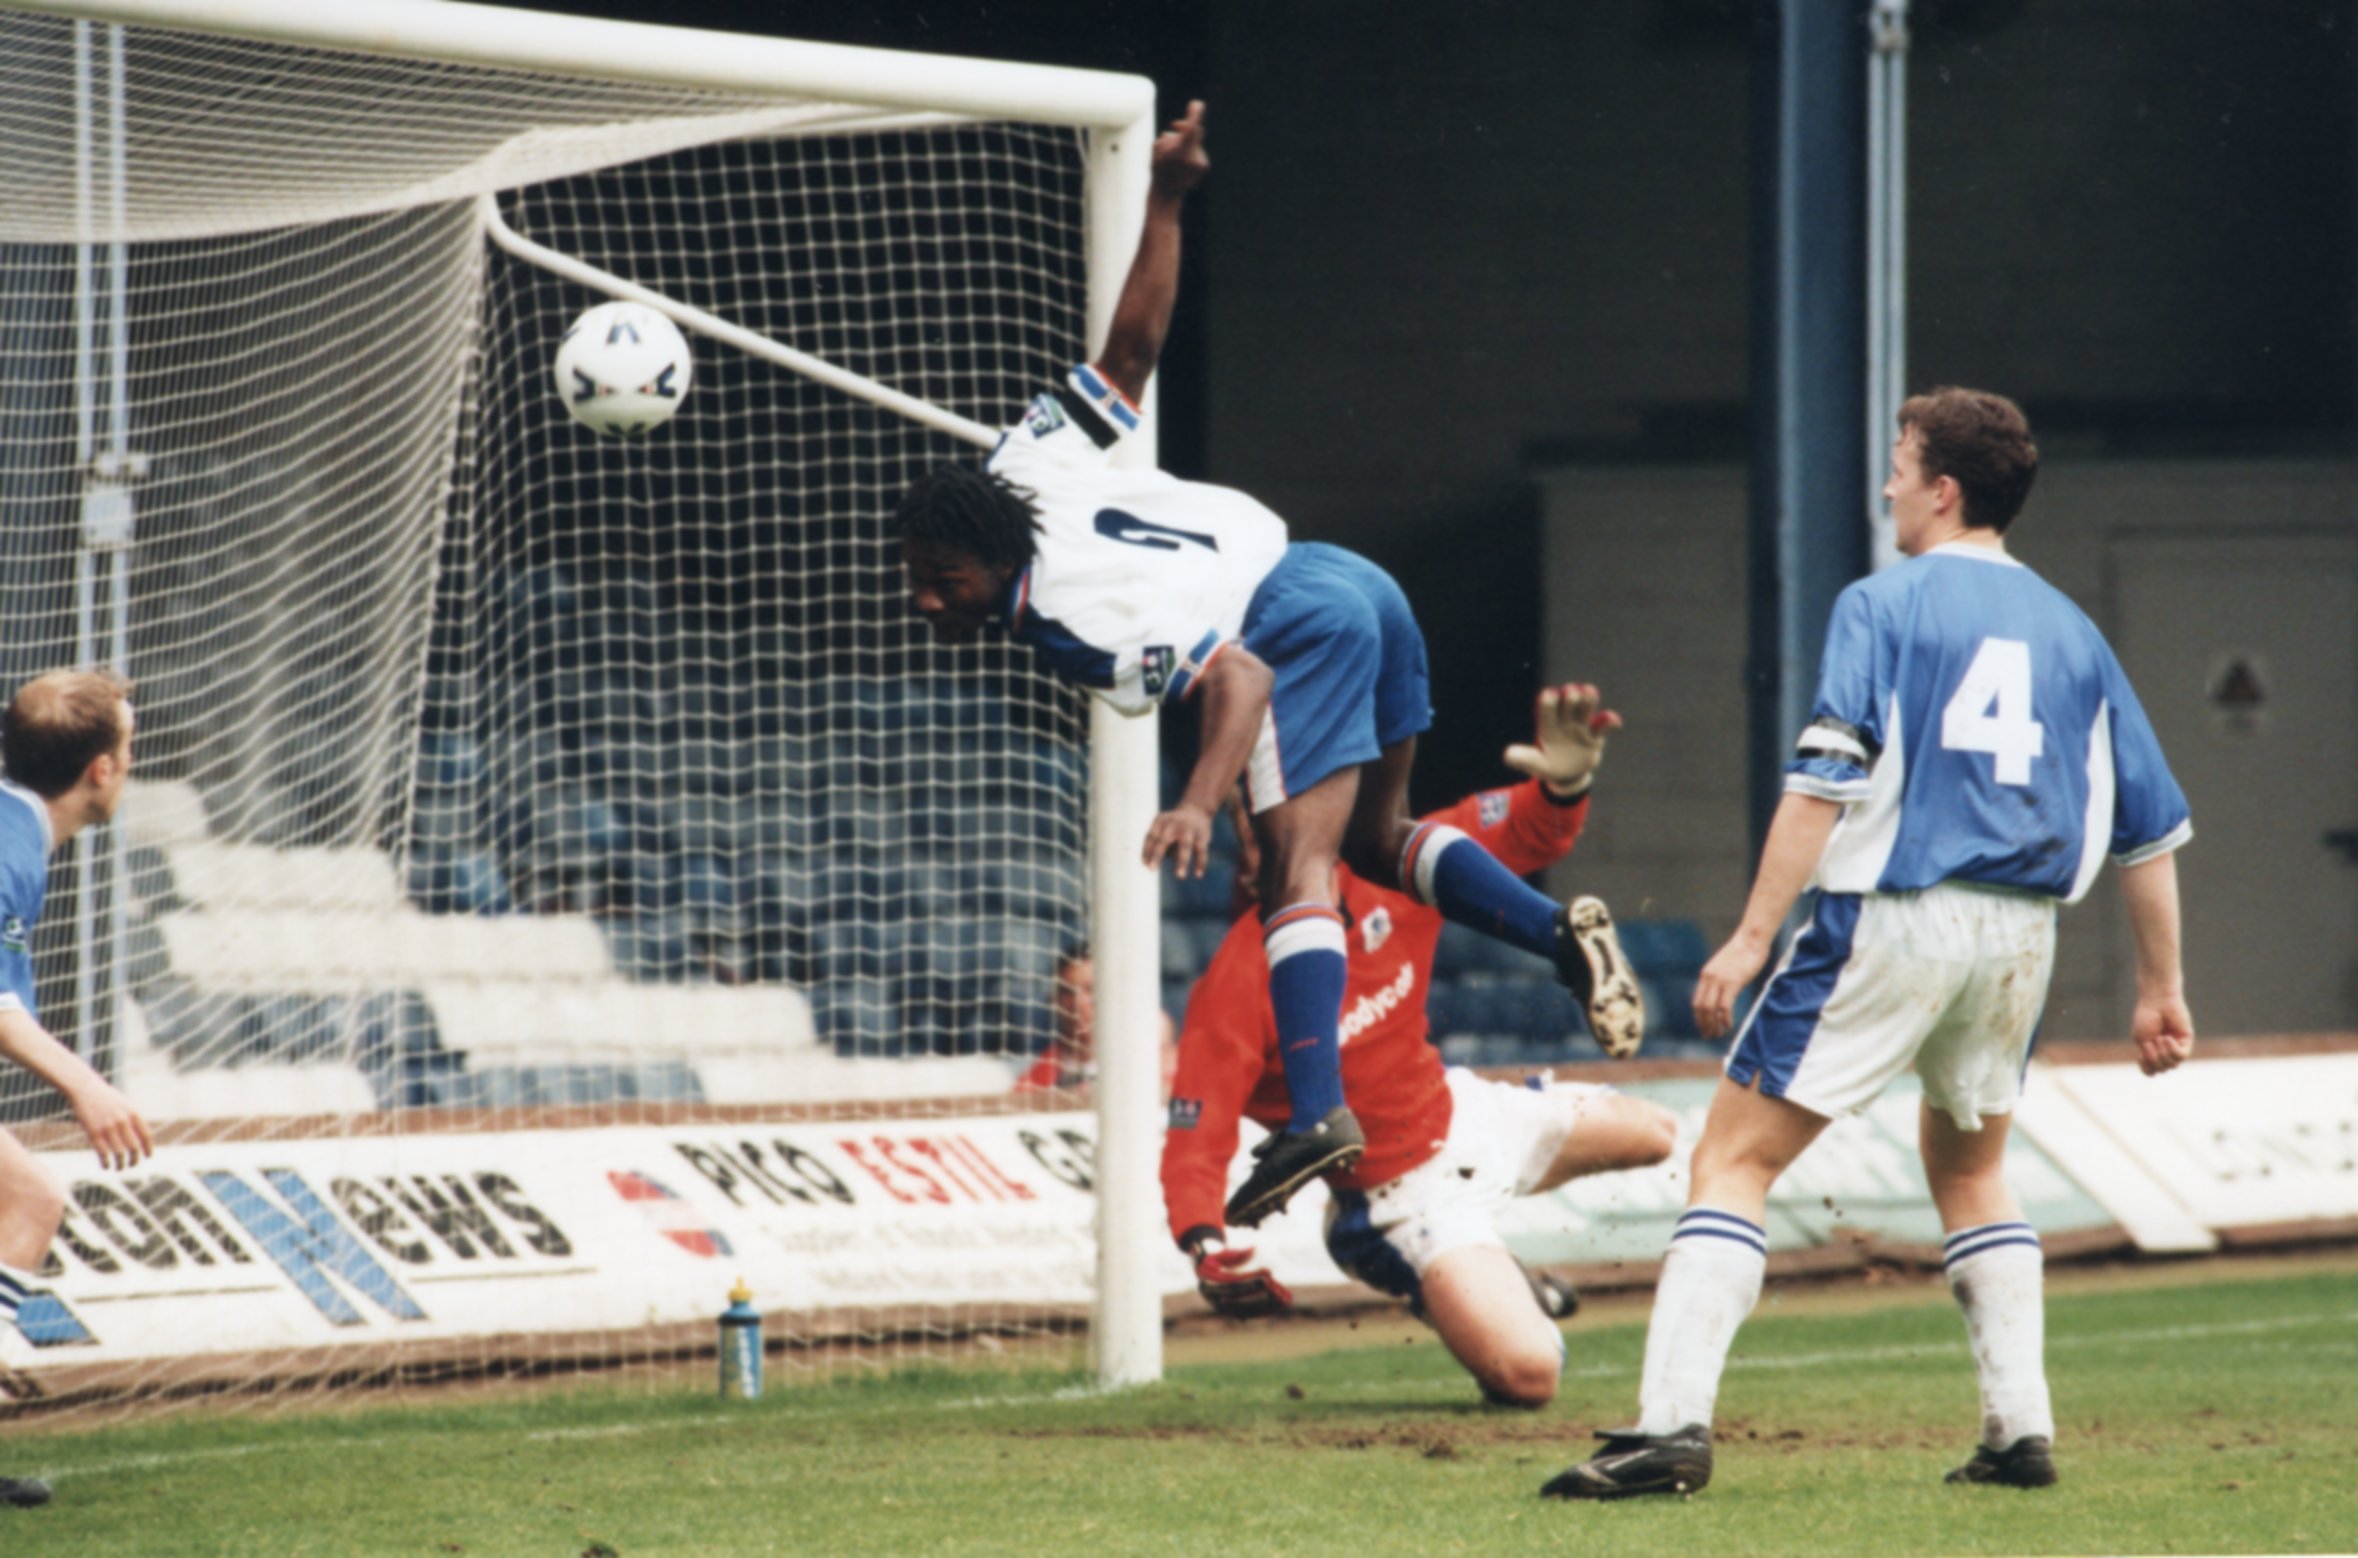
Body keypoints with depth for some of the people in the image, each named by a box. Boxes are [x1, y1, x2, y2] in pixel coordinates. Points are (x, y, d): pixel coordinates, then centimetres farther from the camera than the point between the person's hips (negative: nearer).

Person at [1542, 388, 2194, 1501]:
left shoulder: (1884, 606, -2)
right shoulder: (2069, 629, 14)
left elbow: (1825, 781, -14)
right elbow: (2150, 824, 14)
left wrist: (1752, 935, -15)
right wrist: (2159, 987, 21)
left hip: (1893, 917, -5)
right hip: (2018, 934, 5)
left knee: (1737, 1157, -2)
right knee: (1969, 1166, 26)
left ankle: (1673, 1420, -16)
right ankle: (2021, 1430, 17)